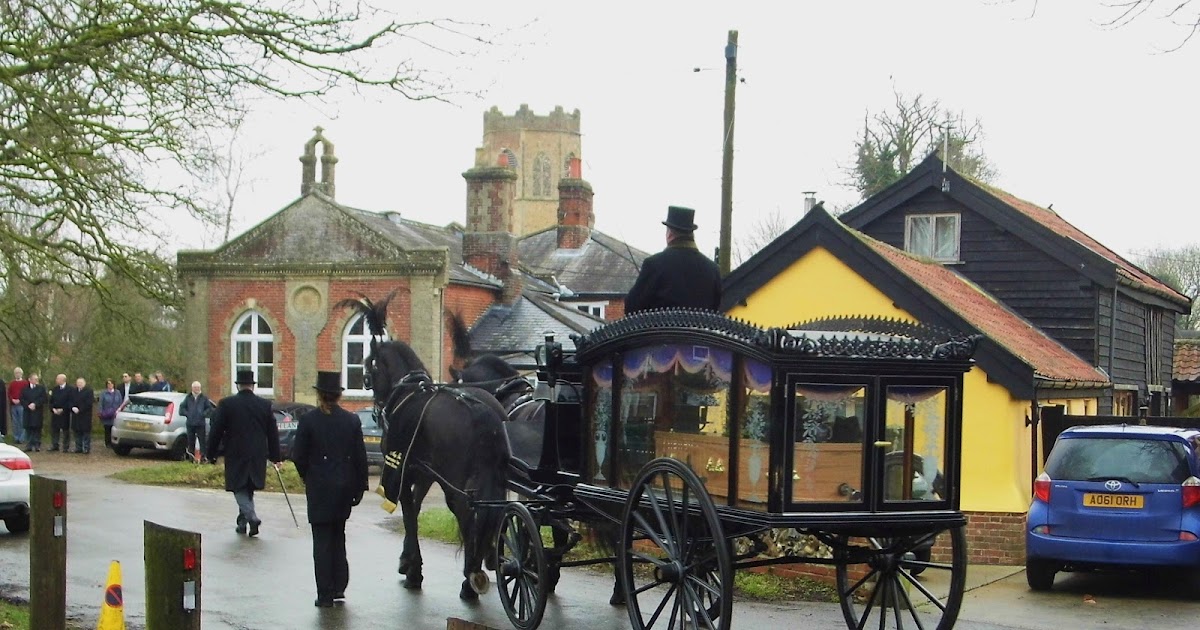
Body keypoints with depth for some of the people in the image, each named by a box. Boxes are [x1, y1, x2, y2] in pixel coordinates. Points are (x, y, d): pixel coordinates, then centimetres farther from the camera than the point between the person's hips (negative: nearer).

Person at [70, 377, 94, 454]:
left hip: (85, 415, -5)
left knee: (86, 432, -4)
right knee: (77, 432, 7)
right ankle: (78, 448, 13)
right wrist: (73, 408, -8)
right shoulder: (73, 392, 14)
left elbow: (89, 403, -11)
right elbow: (70, 402, 13)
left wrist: (79, 410, -15)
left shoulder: (89, 391, -4)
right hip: (75, 415, 5)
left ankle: (86, 448, -1)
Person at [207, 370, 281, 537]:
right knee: (248, 489, 17)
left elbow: (216, 431, -4)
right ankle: (242, 522, 23)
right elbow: (273, 433, 5)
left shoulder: (226, 404, -7)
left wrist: (211, 454, 5)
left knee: (239, 489, 3)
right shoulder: (265, 405, 1)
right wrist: (275, 457, 13)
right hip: (258, 455, 3)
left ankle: (252, 517, -18)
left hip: (236, 455, -3)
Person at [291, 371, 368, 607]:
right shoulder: (352, 420, -1)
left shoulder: (309, 420, -9)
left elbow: (298, 455, -7)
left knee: (322, 540, 2)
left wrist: (307, 477, 11)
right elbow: (360, 457, 0)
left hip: (319, 488, -3)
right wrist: (360, 487, 7)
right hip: (345, 486, 3)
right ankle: (339, 586, 19)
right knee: (338, 536, 19)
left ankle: (325, 595, 2)